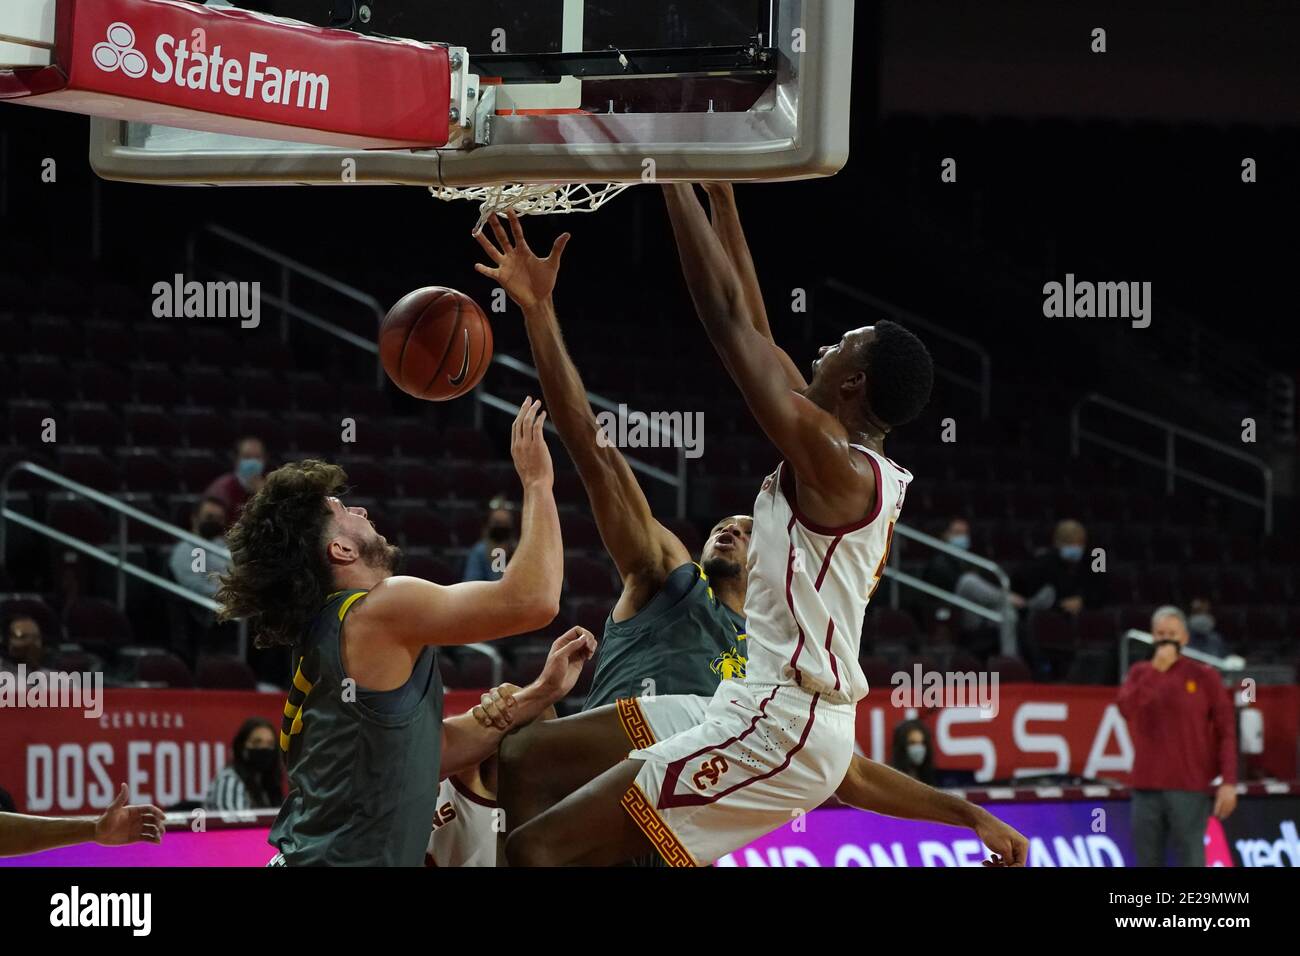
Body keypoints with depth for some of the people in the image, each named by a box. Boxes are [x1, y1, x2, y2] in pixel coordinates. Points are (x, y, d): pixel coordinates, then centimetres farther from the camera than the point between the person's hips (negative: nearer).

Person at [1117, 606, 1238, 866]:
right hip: (1146, 786, 3)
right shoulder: (1140, 673, 12)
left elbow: (1226, 731, -1)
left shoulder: (1203, 676, 2)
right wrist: (1157, 668, -11)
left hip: (1189, 788, -3)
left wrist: (1229, 782, -10)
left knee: (1190, 861, -9)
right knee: (1148, 862, 4)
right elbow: (1127, 707, -7)